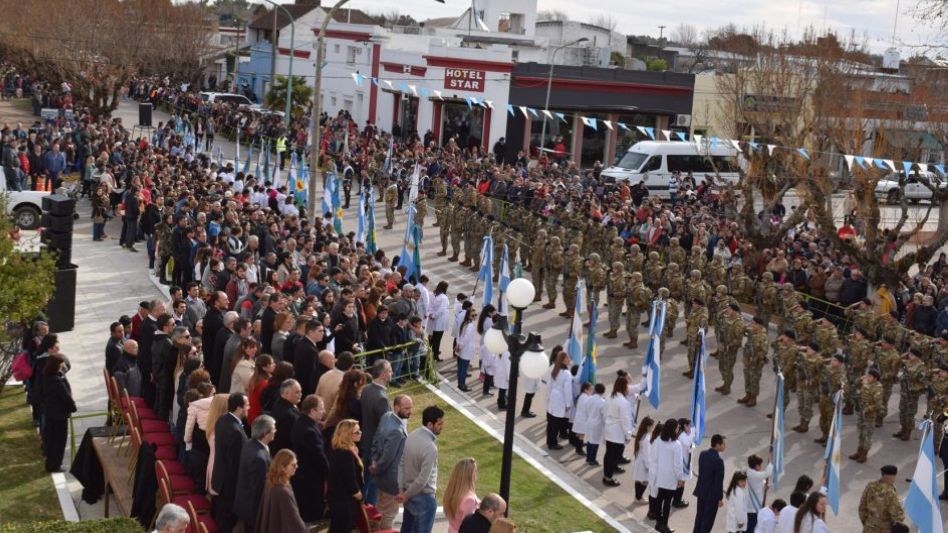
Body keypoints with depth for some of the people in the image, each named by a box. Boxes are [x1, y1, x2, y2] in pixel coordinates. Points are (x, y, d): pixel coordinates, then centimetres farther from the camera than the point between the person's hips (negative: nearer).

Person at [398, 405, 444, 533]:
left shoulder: (411, 436, -3)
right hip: (424, 497, -8)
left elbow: (401, 464, 2)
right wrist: (406, 495, -11)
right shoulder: (430, 447, -28)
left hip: (410, 493, 8)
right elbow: (423, 479, -25)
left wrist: (402, 490, 2)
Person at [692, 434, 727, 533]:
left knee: (700, 516, 20)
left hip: (701, 491, 7)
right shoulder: (718, 460, -25)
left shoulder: (703, 454, -2)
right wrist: (720, 498, -10)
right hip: (712, 494, -7)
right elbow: (719, 481, -20)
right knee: (708, 519, 7)